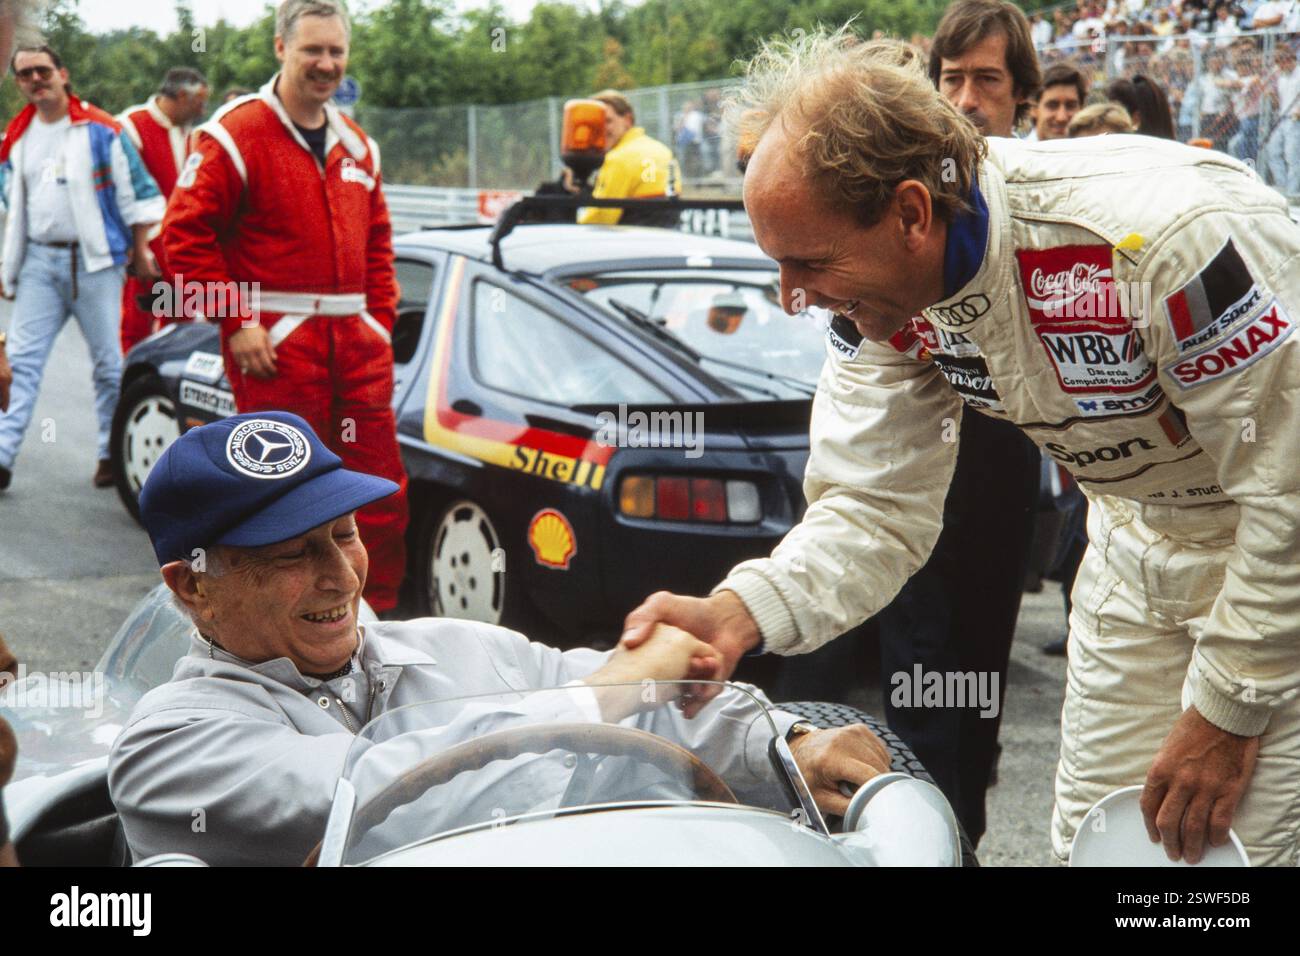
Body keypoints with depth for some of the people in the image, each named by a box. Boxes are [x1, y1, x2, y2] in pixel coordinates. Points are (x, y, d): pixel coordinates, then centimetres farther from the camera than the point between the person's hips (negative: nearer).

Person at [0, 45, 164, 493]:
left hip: (94, 260, -3)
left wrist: (140, 251, -3)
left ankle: (112, 453, 16)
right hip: (38, 262, 4)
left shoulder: (101, 130, -2)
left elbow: (136, 192, -1)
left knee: (108, 363, 4)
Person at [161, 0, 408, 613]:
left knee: (381, 486, 5)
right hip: (275, 344, -6)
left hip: (356, 343, 6)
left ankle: (379, 615, 16)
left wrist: (381, 320, 11)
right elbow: (185, 233, -11)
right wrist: (236, 323, -15)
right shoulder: (237, 134, -6)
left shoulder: (355, 145, 17)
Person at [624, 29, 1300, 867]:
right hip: (1146, 540, 6)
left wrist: (1226, 712, -20)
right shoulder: (880, 290, -15)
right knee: (1092, 841, 10)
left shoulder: (1163, 238, -36)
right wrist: (740, 612, -29)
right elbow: (877, 508, -10)